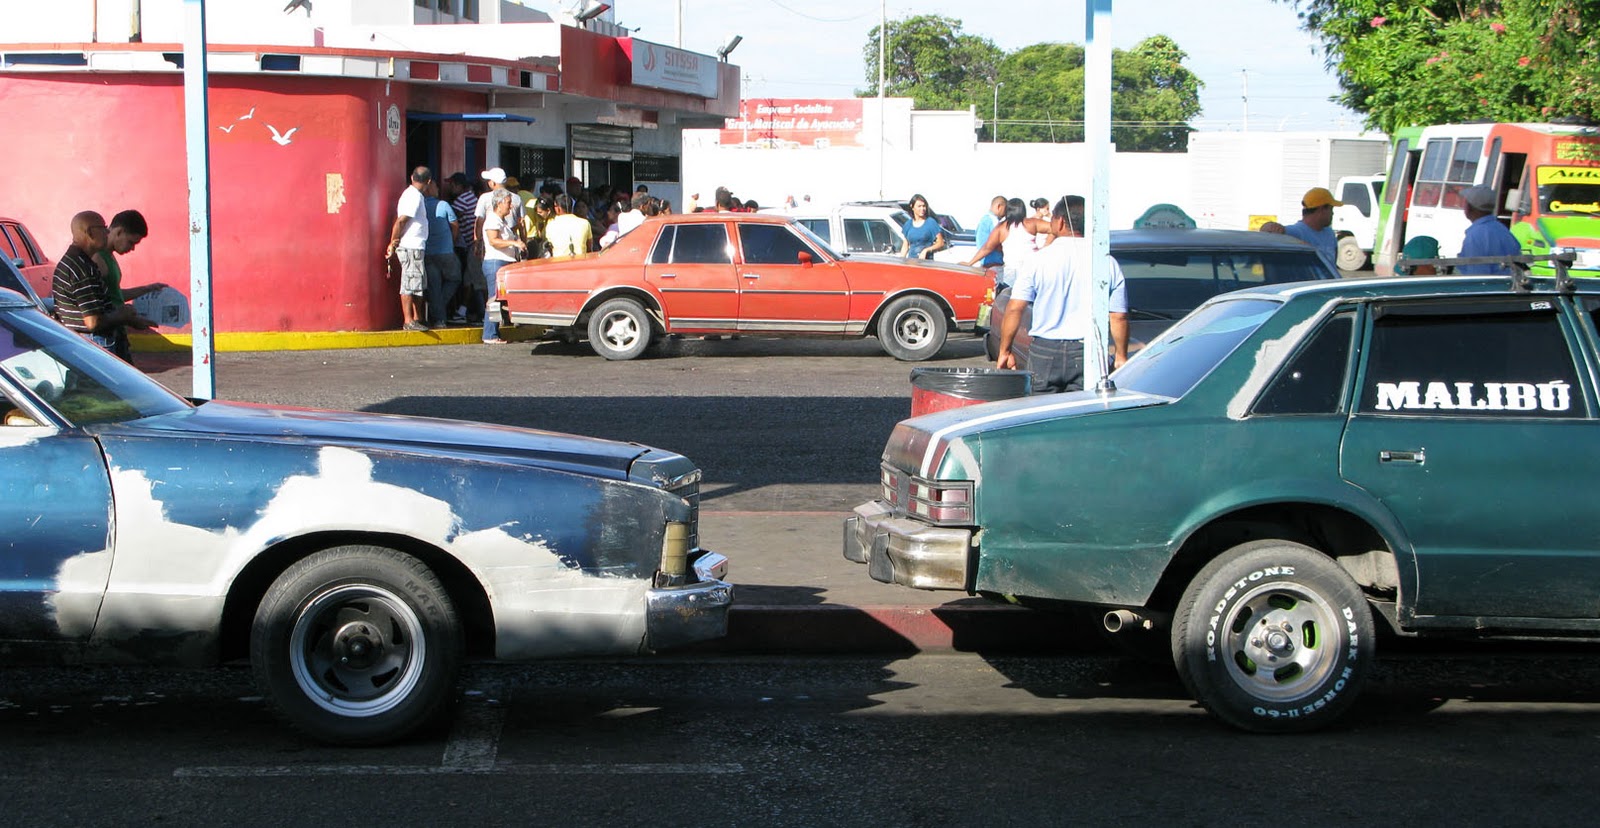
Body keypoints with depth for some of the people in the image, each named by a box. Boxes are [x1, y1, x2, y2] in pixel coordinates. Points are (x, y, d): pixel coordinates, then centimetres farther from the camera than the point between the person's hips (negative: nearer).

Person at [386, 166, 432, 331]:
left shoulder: (411, 194, 16)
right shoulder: (414, 196, -15)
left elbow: (400, 221, 18)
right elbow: (400, 221, -19)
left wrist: (393, 244, 13)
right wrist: (393, 243, -12)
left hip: (416, 247, 10)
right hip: (411, 247, -10)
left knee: (419, 285, 13)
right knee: (410, 285, -8)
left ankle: (417, 318, 18)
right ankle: (408, 321, -8)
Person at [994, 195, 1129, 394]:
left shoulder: (1039, 260, -2)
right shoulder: (1108, 263, 2)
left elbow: (1014, 309, -4)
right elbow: (1119, 318, 3)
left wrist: (1004, 351, 4)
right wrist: (1121, 356, 14)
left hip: (1045, 352, -1)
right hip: (1089, 355, 1)